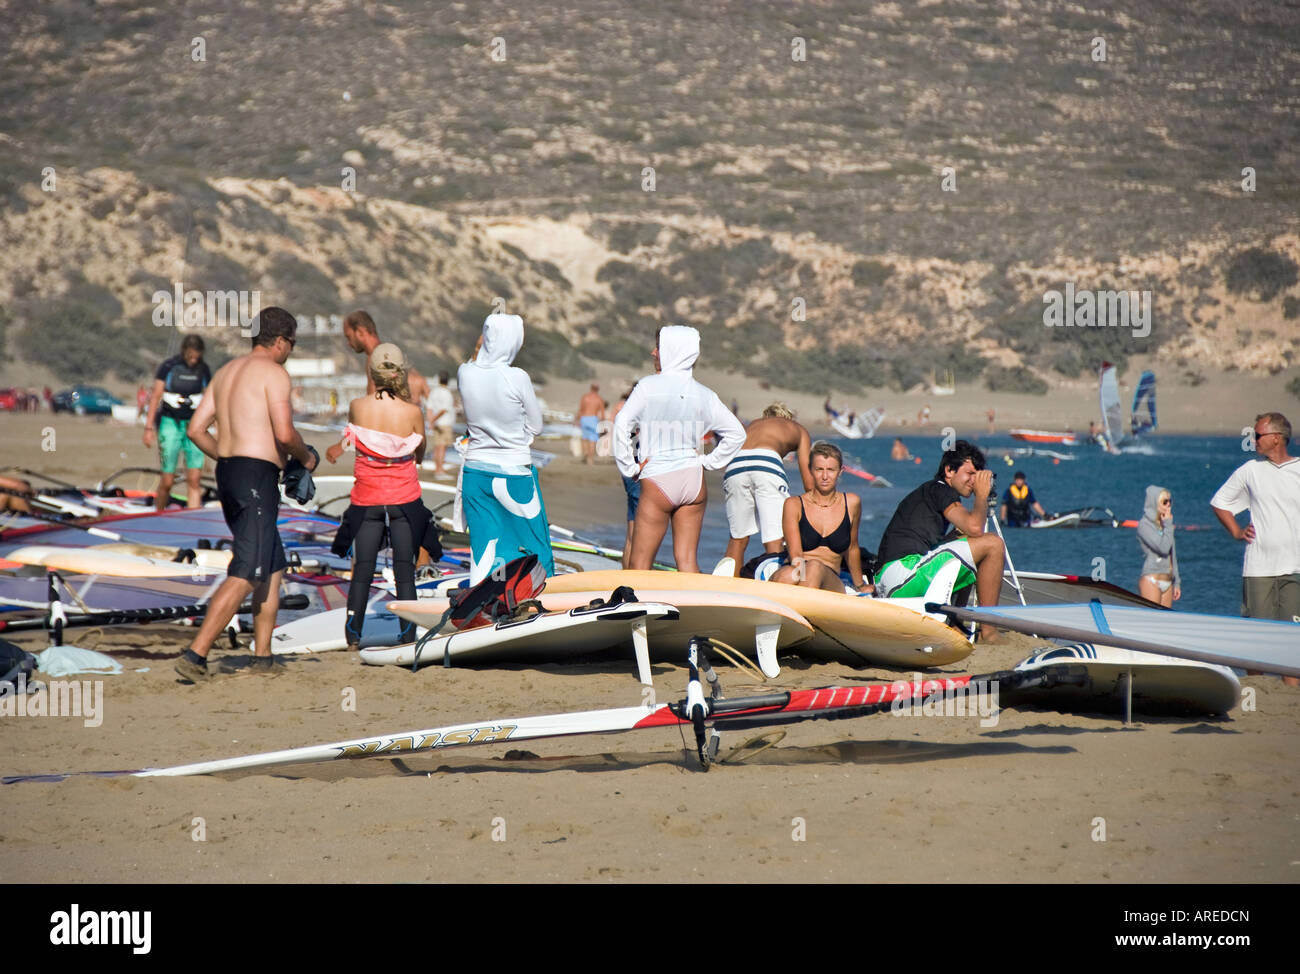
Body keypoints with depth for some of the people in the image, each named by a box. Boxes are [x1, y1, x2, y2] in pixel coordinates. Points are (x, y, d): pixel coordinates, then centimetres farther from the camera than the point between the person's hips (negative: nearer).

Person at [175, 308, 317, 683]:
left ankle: (263, 657, 17)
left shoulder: (227, 371, 17)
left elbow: (196, 429, 15)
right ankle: (195, 656, -20)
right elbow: (284, 433, -18)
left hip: (227, 472, 9)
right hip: (257, 477, -9)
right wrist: (305, 458, 1)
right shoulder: (273, 372, -8)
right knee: (245, 574, -12)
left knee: (273, 567, 18)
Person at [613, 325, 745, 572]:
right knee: (687, 560, 7)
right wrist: (708, 462, 12)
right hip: (694, 480, 5)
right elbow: (736, 433, 9)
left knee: (638, 564, -1)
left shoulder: (649, 386, -7)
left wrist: (629, 467, -6)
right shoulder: (704, 394, 5)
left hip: (657, 480, -4)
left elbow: (622, 425, -15)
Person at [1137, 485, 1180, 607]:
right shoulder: (1144, 525, -8)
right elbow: (1163, 548, -19)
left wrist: (1176, 583, 20)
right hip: (1151, 581, -7)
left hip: (1167, 583, 7)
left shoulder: (1164, 525, 15)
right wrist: (1168, 525, -7)